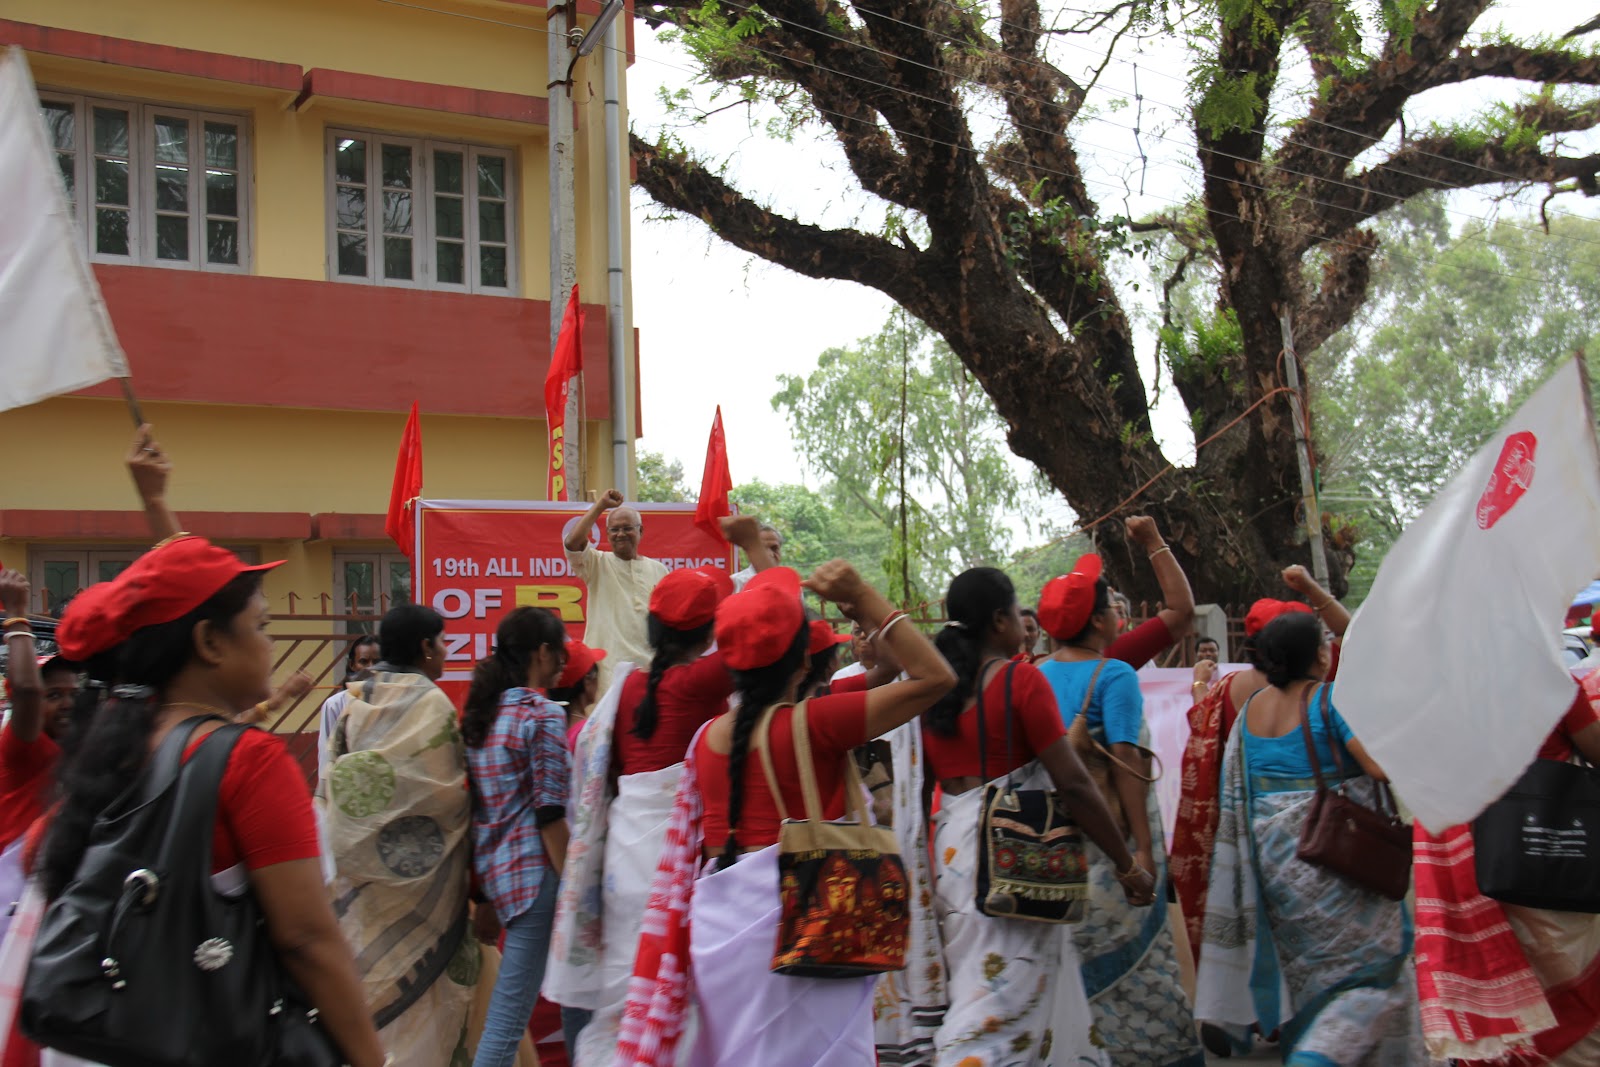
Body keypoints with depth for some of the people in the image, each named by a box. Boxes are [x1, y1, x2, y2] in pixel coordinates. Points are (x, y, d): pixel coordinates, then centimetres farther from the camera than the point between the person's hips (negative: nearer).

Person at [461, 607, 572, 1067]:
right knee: (508, 1015, -2)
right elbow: (550, 816, -16)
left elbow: (472, 799, 15)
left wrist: (482, 889, 20)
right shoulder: (543, 715, -12)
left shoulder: (481, 713, 11)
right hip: (533, 869, -8)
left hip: (492, 867, 9)